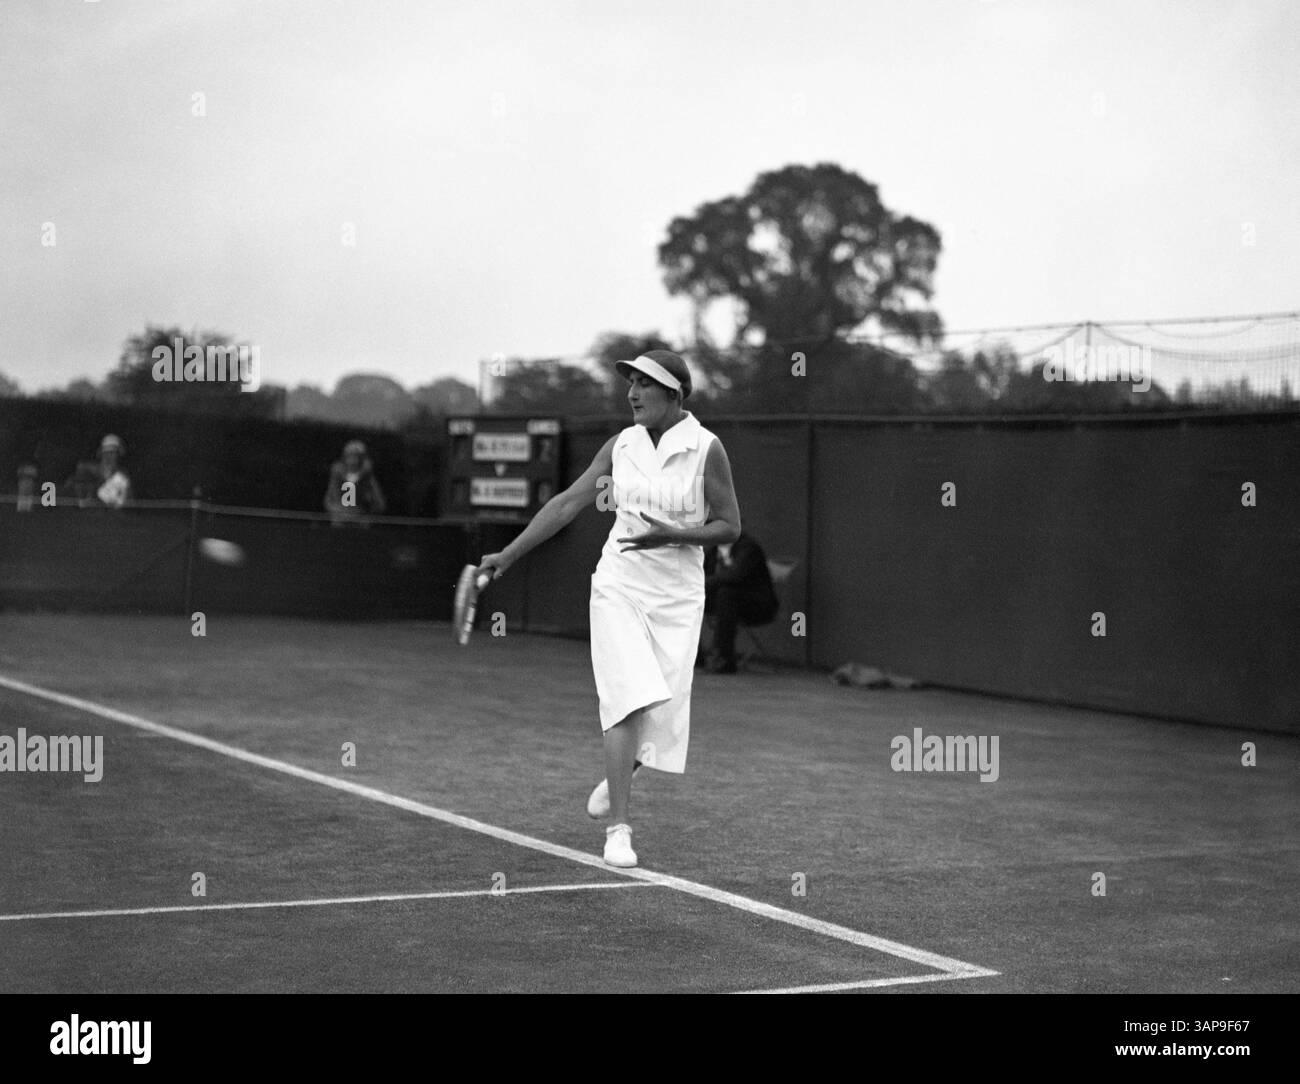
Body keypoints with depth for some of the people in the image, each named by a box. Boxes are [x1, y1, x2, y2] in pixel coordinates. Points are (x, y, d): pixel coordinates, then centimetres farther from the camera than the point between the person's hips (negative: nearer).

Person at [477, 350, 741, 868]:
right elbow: (567, 503, 5)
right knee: (629, 698, -16)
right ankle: (617, 829, -12)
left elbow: (729, 526, -5)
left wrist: (673, 534, -20)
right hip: (618, 586, 1)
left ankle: (618, 776, 34)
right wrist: (510, 553, 1)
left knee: (662, 714, -2)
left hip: (677, 597, -1)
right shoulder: (621, 444, 2)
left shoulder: (706, 448, -7)